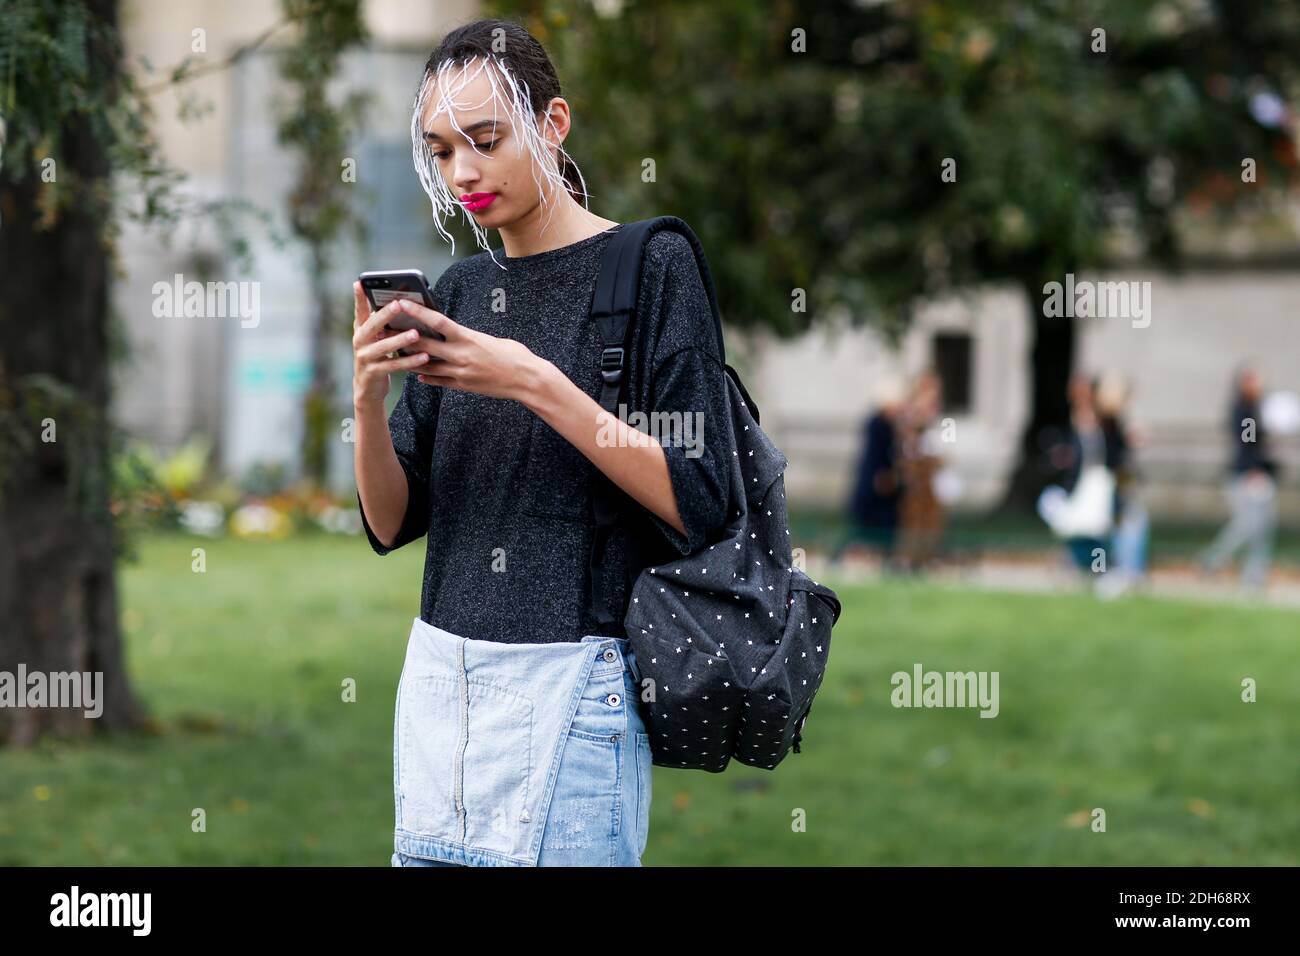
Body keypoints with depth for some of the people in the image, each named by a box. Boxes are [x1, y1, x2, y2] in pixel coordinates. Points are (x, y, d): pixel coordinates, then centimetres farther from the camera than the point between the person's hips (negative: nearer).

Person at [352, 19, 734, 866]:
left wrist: (536, 384, -19)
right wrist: (369, 397, -9)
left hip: (571, 680, -5)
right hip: (439, 672, 6)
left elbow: (699, 505, -12)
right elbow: (392, 525, 10)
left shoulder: (652, 265, -4)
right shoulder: (460, 289, 12)